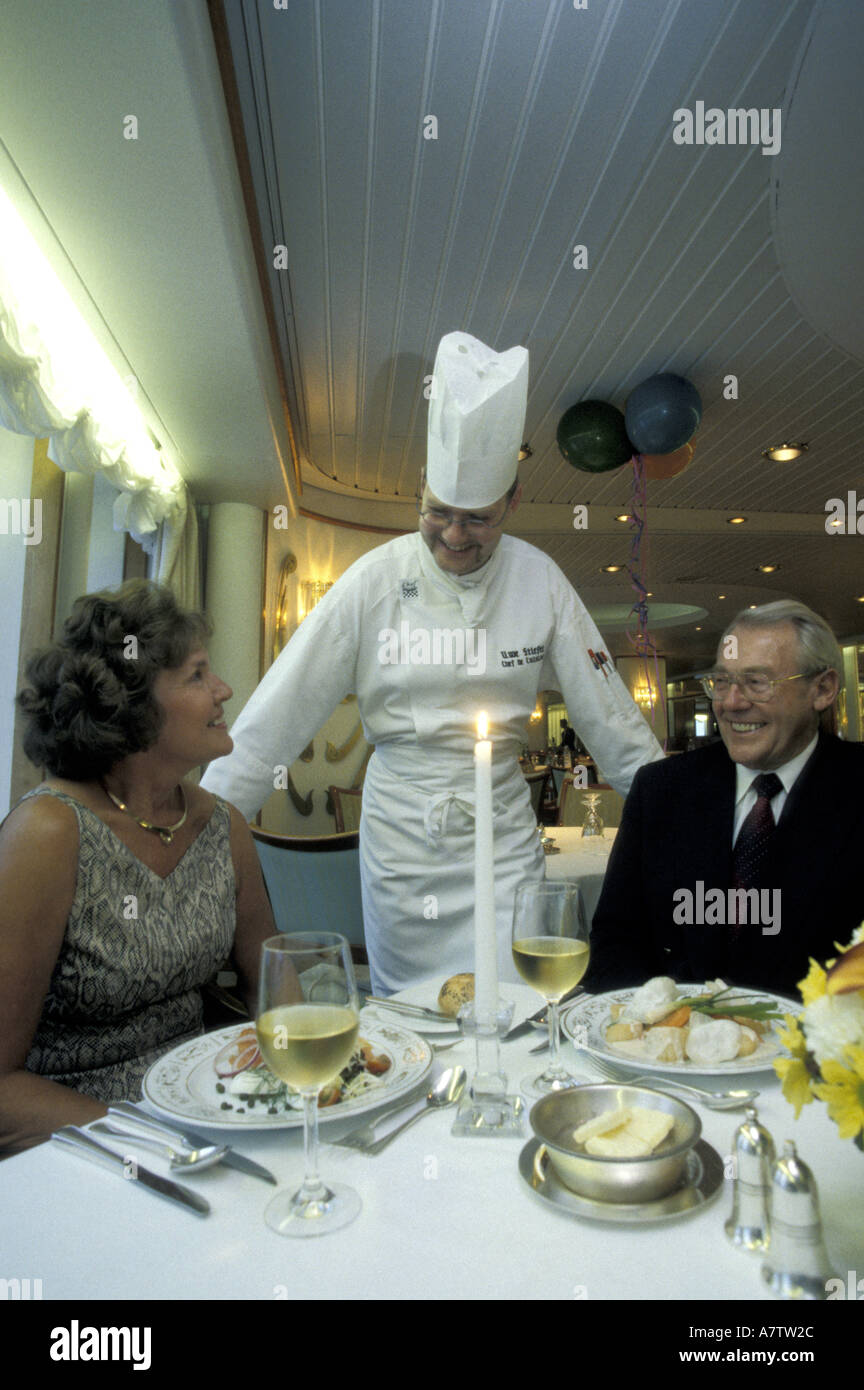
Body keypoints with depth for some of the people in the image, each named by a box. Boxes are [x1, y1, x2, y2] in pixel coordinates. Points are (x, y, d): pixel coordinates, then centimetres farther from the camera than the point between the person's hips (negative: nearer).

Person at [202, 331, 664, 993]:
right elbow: (280, 713, -7)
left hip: (502, 826, 1)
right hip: (400, 832, 0)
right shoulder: (375, 579, -8)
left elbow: (608, 714, 3)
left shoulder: (538, 579, -4)